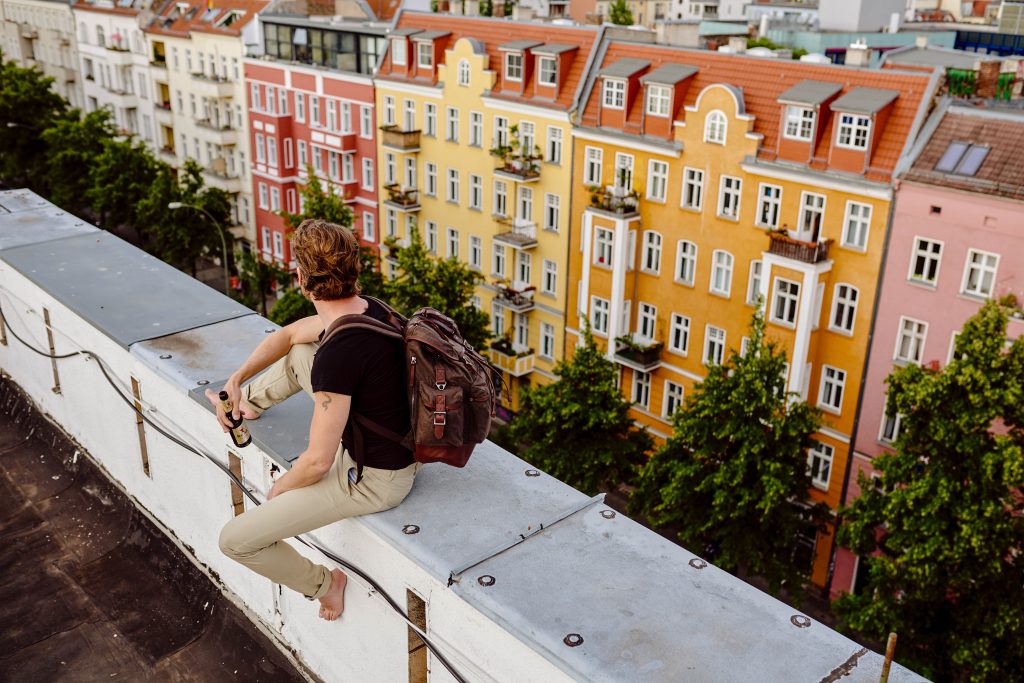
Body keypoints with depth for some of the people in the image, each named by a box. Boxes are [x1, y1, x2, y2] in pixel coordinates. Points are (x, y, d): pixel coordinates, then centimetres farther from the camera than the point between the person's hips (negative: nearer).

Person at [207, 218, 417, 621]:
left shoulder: (337, 355, -33)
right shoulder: (368, 309, -4)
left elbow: (318, 462, -26)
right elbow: (288, 335, 15)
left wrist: (280, 488, -6)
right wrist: (236, 379, 11)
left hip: (374, 481, -9)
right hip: (400, 450, 9)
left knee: (235, 541, -2)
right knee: (297, 354, 19)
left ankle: (322, 584, 19)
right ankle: (248, 403, 45)